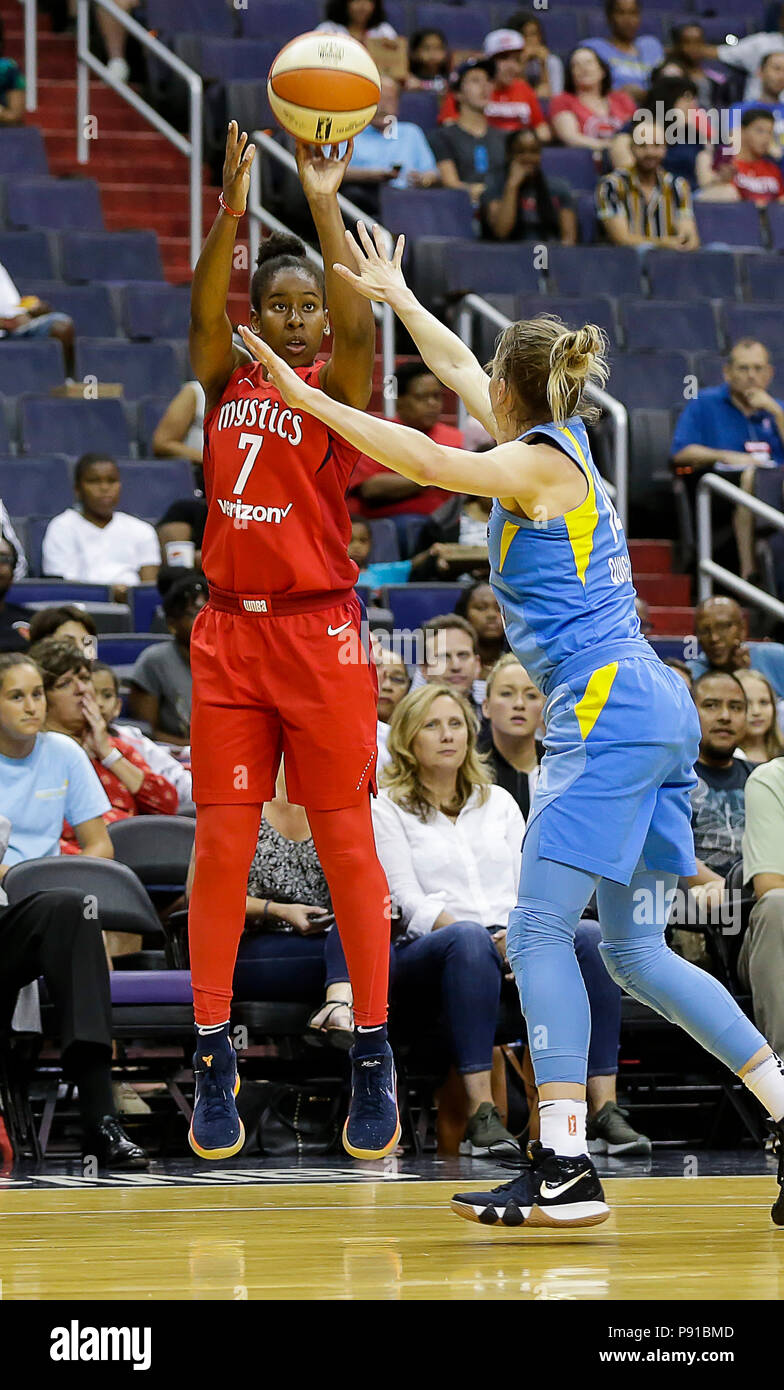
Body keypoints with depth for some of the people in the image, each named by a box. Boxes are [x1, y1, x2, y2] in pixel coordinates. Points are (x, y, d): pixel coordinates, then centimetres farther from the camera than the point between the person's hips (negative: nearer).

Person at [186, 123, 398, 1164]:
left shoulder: (337, 385, 1)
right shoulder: (228, 379, 9)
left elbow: (357, 322, -20)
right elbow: (204, 308, -10)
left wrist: (324, 206, -26)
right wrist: (233, 208, -22)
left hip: (320, 631, -3)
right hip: (229, 631, 3)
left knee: (346, 842, -2)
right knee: (221, 843, 1)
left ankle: (373, 1058, 3)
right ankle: (213, 1056, 7)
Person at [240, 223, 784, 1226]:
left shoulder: (540, 463, -5)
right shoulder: (562, 441, 18)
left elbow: (424, 461, -18)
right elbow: (460, 371, 33)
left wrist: (305, 397, -12)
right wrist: (396, 295, 44)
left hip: (608, 714, -9)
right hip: (654, 712, 9)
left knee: (539, 930, -11)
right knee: (635, 953, 9)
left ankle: (563, 1169, -18)